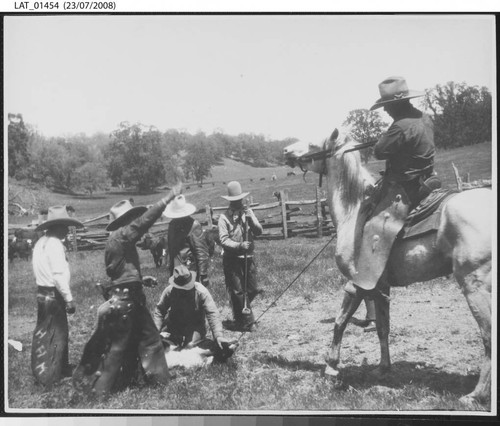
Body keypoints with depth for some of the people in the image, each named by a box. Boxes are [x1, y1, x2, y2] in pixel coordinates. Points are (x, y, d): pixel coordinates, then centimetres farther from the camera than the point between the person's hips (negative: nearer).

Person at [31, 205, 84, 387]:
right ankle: (49, 376, 6)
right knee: (55, 335, -1)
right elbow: (59, 275, -23)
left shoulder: (41, 242, 12)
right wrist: (69, 299, -19)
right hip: (53, 295, -10)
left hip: (42, 292, 10)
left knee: (43, 334, 16)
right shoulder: (54, 244, -18)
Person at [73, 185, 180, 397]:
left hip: (132, 298, 10)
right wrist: (169, 197, -22)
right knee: (118, 346, 0)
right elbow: (145, 219, -23)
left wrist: (140, 279, 14)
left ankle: (159, 377, 24)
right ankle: (100, 388, 12)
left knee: (150, 337, 14)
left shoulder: (121, 240, 16)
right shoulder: (120, 236, -14)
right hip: (122, 300, -10)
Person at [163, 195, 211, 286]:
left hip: (190, 271, -6)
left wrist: (203, 275, -13)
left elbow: (202, 252, -12)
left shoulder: (194, 225, -12)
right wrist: (170, 270, 19)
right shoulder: (172, 224, 9)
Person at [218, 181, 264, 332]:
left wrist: (251, 220, -16)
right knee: (237, 292, -1)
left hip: (248, 257, 4)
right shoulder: (224, 217, -7)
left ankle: (240, 318, 29)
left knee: (252, 289, 8)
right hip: (232, 259, -4)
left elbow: (259, 231, 1)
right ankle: (247, 322, 10)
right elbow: (224, 240, -13)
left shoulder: (248, 212, 7)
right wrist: (239, 246, -26)